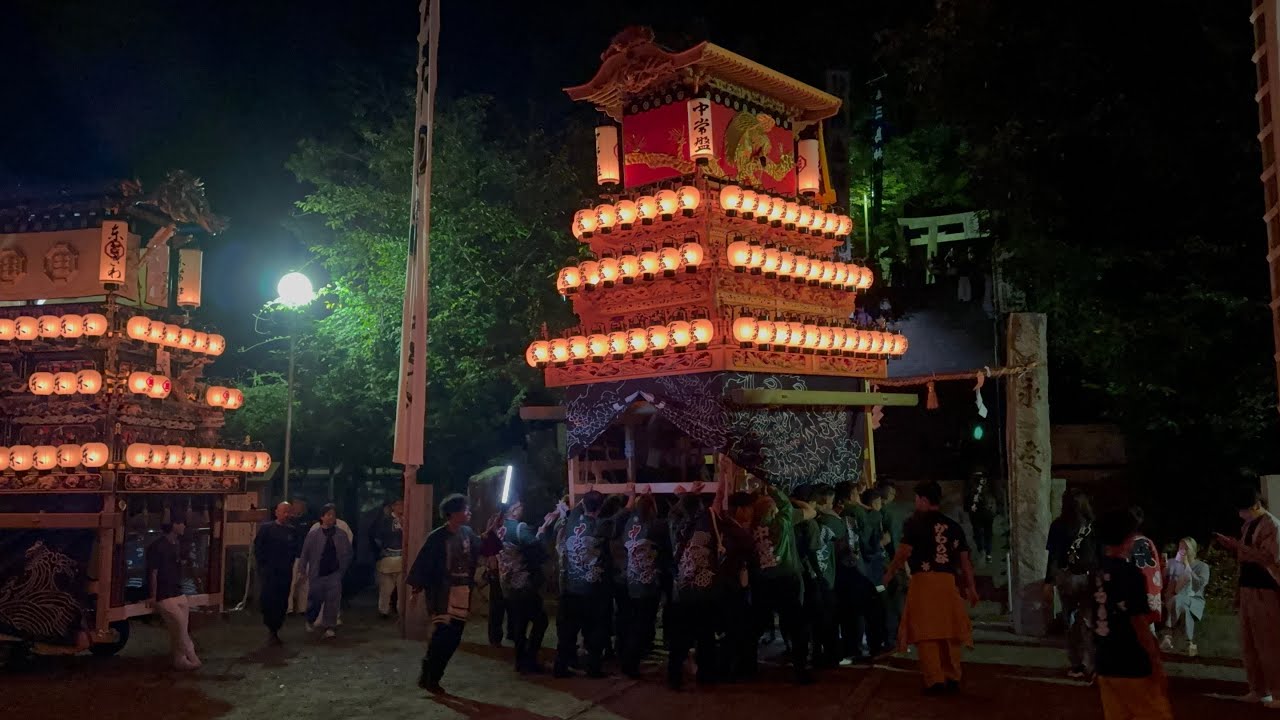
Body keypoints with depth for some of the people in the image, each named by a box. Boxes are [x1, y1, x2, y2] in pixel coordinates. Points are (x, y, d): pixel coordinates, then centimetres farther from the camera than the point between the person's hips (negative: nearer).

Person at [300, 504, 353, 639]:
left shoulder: (341, 535, 1)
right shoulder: (313, 534, -4)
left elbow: (348, 553, 7)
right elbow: (305, 553, -1)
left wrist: (342, 569, 3)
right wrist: (303, 570, -2)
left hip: (334, 573, 1)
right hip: (316, 573, -1)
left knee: (332, 600, -4)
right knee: (315, 600, 11)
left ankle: (329, 627, 5)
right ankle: (310, 620, 38)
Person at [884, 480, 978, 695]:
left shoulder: (916, 522, -1)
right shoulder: (954, 526, 14)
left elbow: (904, 552, -8)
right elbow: (964, 560, 12)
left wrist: (889, 573, 6)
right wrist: (971, 588, 17)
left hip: (924, 580, -5)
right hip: (948, 581, 5)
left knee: (926, 632, -1)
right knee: (948, 631, 12)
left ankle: (935, 681, -4)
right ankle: (952, 679, 16)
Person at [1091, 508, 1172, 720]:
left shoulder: (1095, 574, 5)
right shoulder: (1130, 573, -16)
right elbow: (1139, 624, -16)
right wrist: (1156, 664, -9)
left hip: (1105, 663, 7)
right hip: (1133, 664, -6)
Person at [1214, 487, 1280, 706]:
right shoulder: (1248, 526, 14)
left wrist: (1237, 546, -22)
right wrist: (1227, 543, 6)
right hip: (1248, 590, 9)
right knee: (1250, 645, 13)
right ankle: (1260, 690, 20)